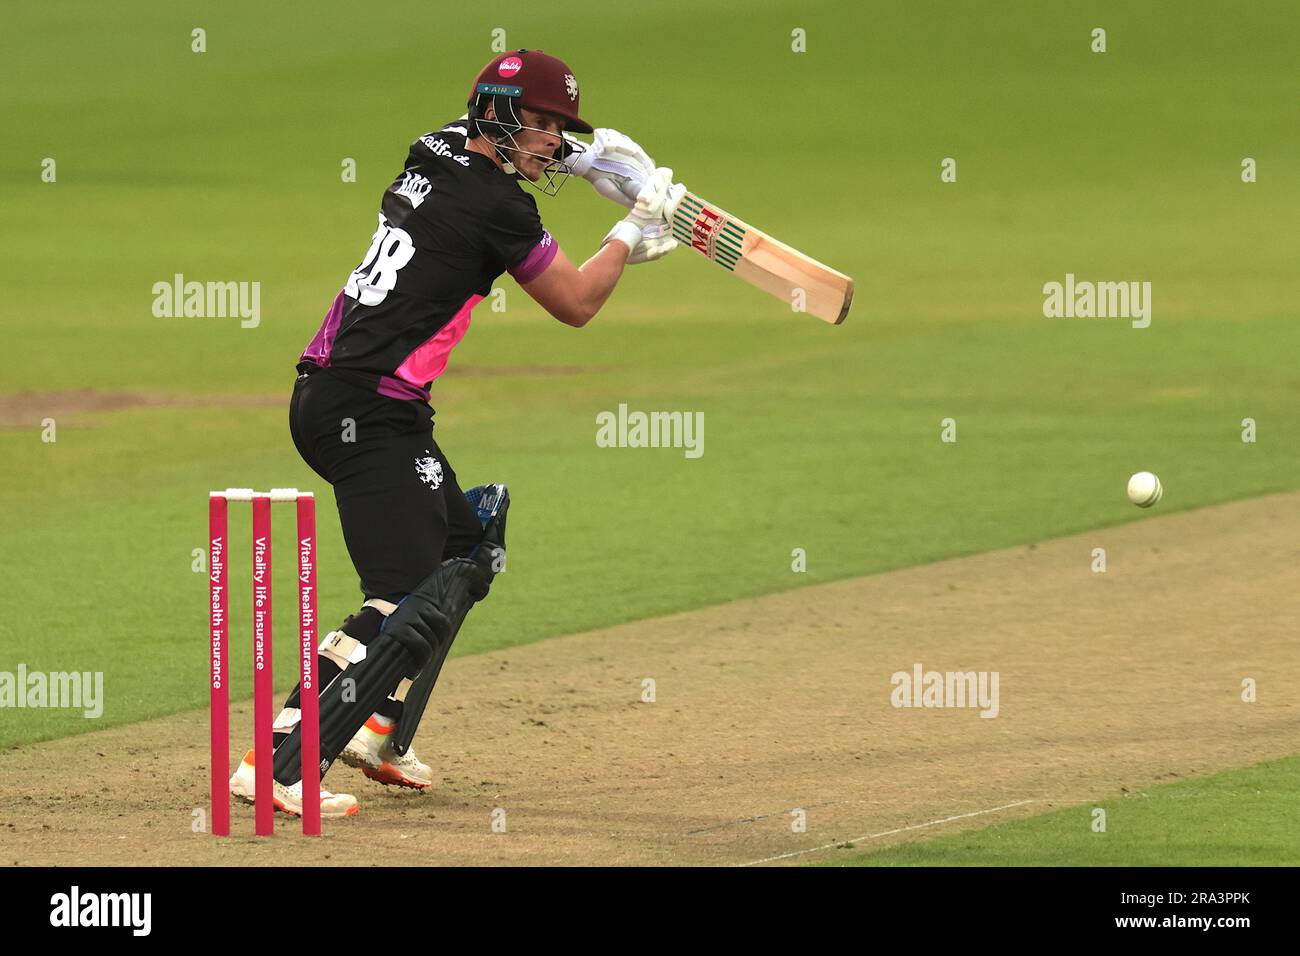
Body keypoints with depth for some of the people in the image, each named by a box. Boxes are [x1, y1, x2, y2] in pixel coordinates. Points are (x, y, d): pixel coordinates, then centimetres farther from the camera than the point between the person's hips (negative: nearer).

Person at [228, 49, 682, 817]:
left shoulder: (436, 156, 13)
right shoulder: (496, 204, -13)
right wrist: (633, 232, 11)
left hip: (327, 398, 10)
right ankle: (277, 769, -22)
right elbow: (576, 304, -2)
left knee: (466, 550, 24)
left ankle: (382, 733, 24)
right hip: (369, 414, -10)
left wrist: (581, 160, 30)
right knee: (412, 603, -14)